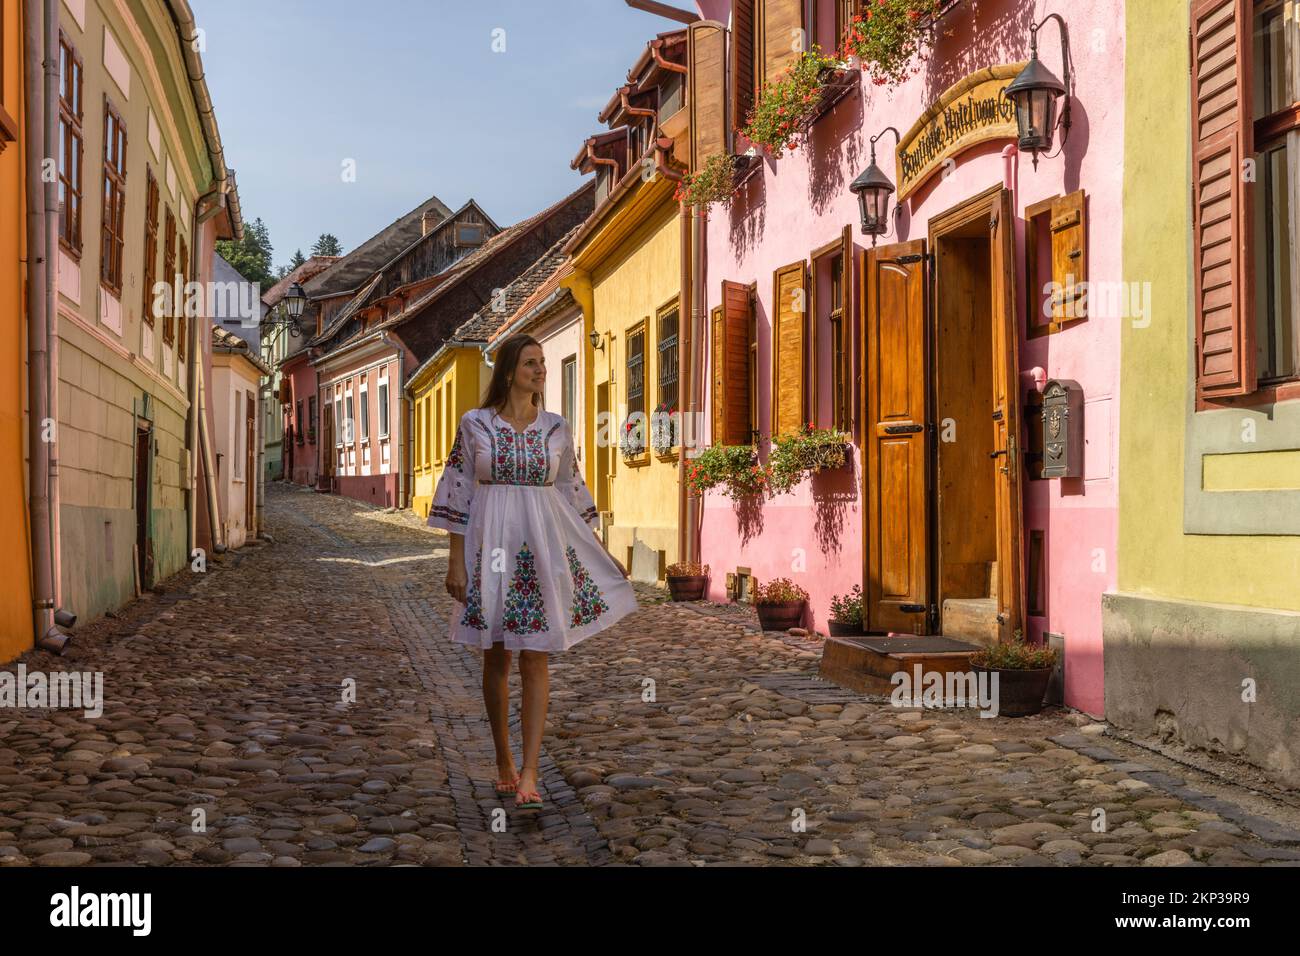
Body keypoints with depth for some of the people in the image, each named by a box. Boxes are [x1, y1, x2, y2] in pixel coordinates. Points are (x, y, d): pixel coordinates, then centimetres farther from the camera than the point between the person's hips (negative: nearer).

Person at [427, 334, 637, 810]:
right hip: (490, 546, -1)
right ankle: (504, 761, 25)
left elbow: (572, 493, 14)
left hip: (542, 550, 1)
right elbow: (458, 493, 0)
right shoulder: (474, 424, -1)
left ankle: (528, 774, -3)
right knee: (496, 659, 8)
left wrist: (601, 553, 15)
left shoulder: (556, 428, 5)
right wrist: (456, 561, -4)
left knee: (535, 660, -4)